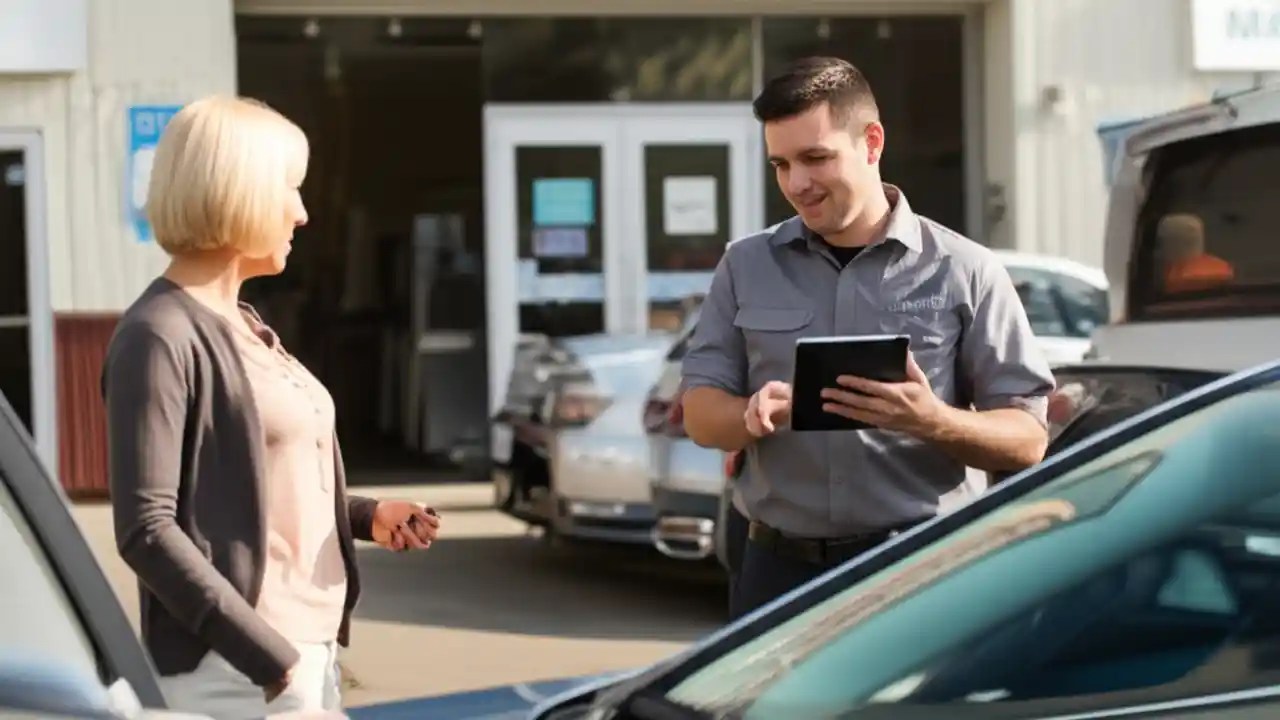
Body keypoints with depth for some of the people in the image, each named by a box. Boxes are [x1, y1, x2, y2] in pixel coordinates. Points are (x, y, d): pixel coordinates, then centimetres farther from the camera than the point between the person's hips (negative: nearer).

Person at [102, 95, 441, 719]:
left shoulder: (241, 327, 15)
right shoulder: (160, 336, -12)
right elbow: (146, 530, -18)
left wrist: (366, 517, 4)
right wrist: (267, 656, -22)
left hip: (310, 646, 9)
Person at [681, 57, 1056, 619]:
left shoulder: (964, 272, 2)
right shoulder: (746, 267, 11)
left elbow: (1028, 440, -1)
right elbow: (700, 414, 8)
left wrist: (934, 422, -21)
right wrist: (752, 415, -15)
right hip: (781, 571, 2)